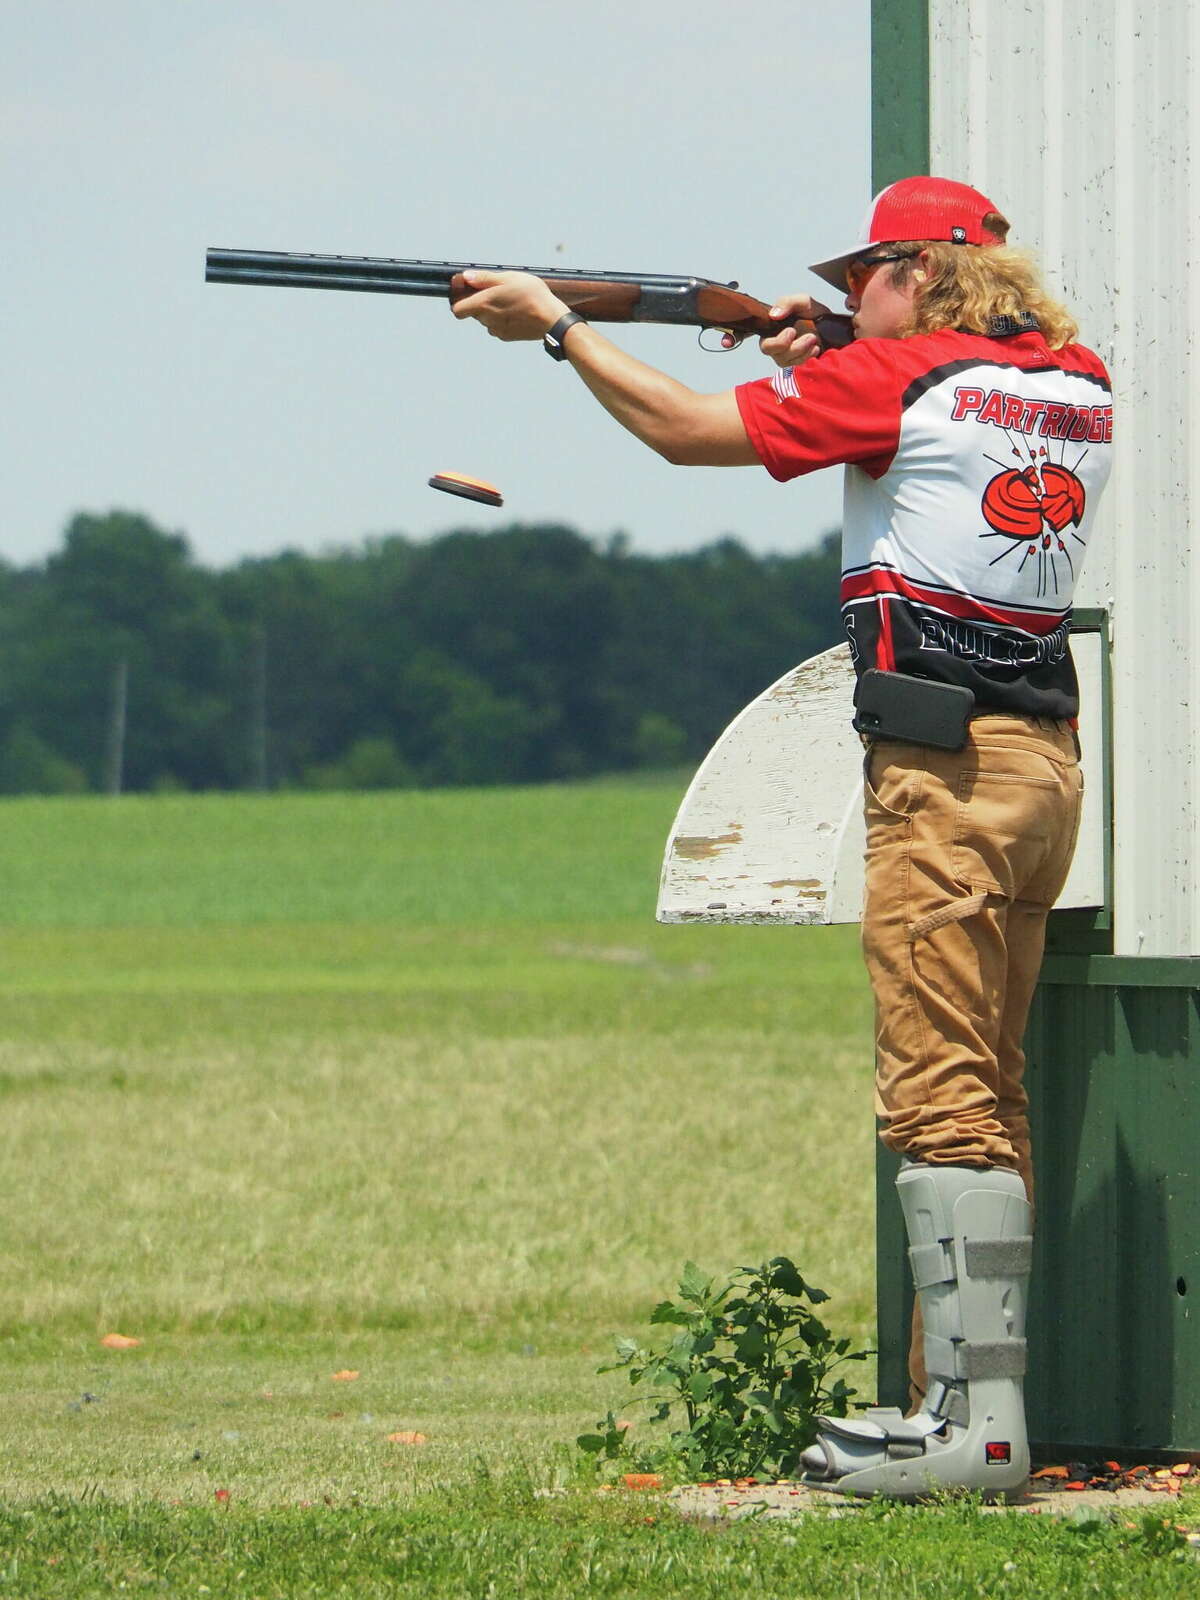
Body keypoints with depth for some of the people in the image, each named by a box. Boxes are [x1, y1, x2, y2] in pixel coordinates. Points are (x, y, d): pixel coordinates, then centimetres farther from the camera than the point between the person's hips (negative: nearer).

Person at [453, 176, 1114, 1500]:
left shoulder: (900, 378, -7)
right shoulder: (1078, 383, 14)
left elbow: (684, 430, -3)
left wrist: (554, 325, 9)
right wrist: (817, 365, 22)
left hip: (945, 765, -8)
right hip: (1044, 758, 8)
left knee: (941, 1094, -10)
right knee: (981, 1094, 12)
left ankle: (976, 1425, -14)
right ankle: (956, 1393, 13)